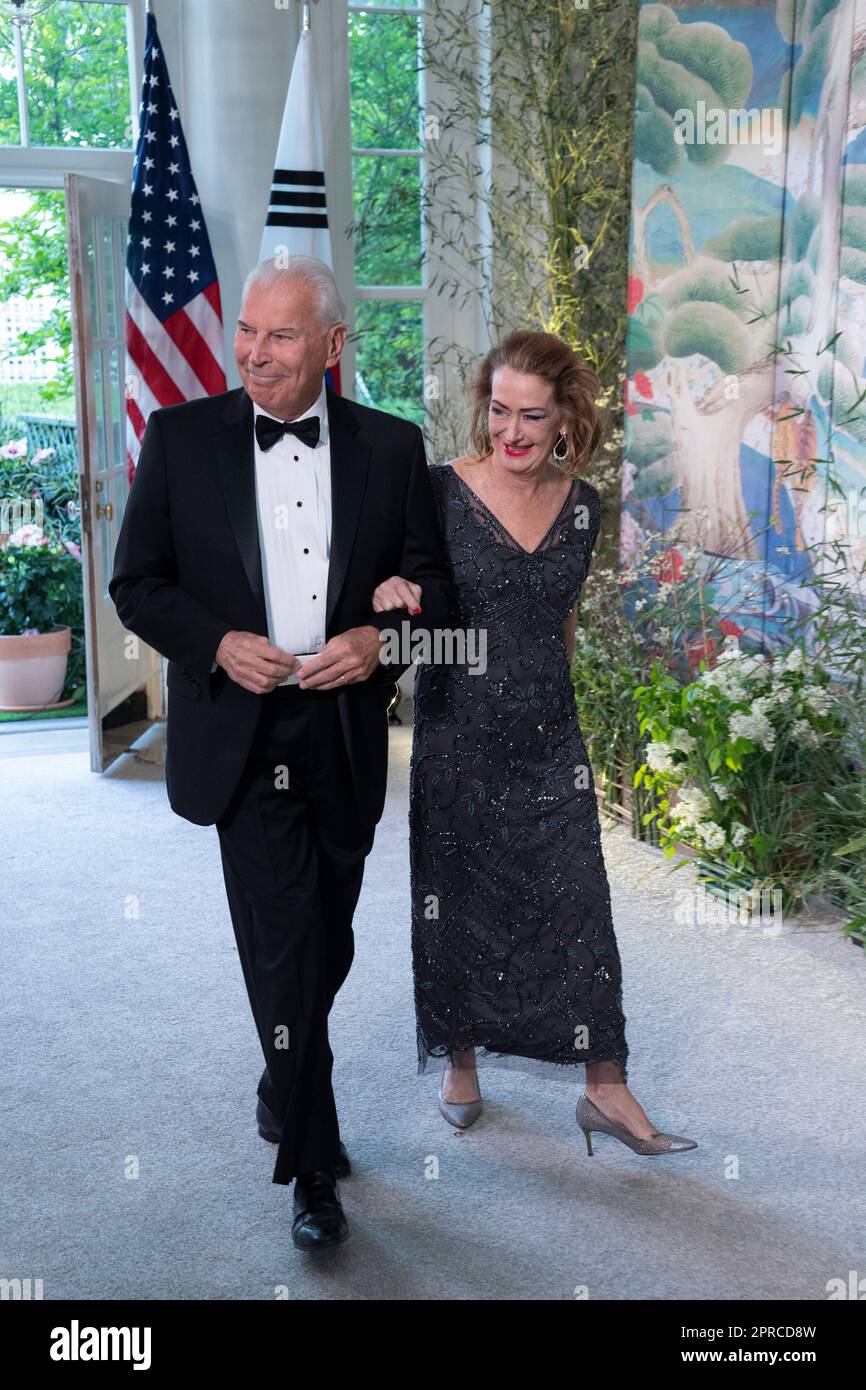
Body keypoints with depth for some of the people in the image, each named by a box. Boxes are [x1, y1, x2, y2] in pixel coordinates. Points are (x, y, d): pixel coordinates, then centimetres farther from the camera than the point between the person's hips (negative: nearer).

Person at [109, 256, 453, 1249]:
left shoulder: (391, 447, 2)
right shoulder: (180, 438, -2)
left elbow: (429, 581, 6)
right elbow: (136, 584, 1)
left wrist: (378, 639, -14)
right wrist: (219, 644, -15)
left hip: (346, 735, 3)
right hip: (243, 738, -2)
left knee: (327, 943, 17)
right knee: (284, 948, -4)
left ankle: (286, 1091, 44)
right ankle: (312, 1161, 14)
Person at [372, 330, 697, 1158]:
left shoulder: (582, 505, 2)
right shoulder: (439, 491, -10)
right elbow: (386, 575, -4)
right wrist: (386, 590, -27)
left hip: (549, 739, 3)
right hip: (457, 737, -2)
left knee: (577, 904, 2)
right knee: (457, 903, 10)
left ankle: (606, 1089, 15)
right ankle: (460, 1060, 32)